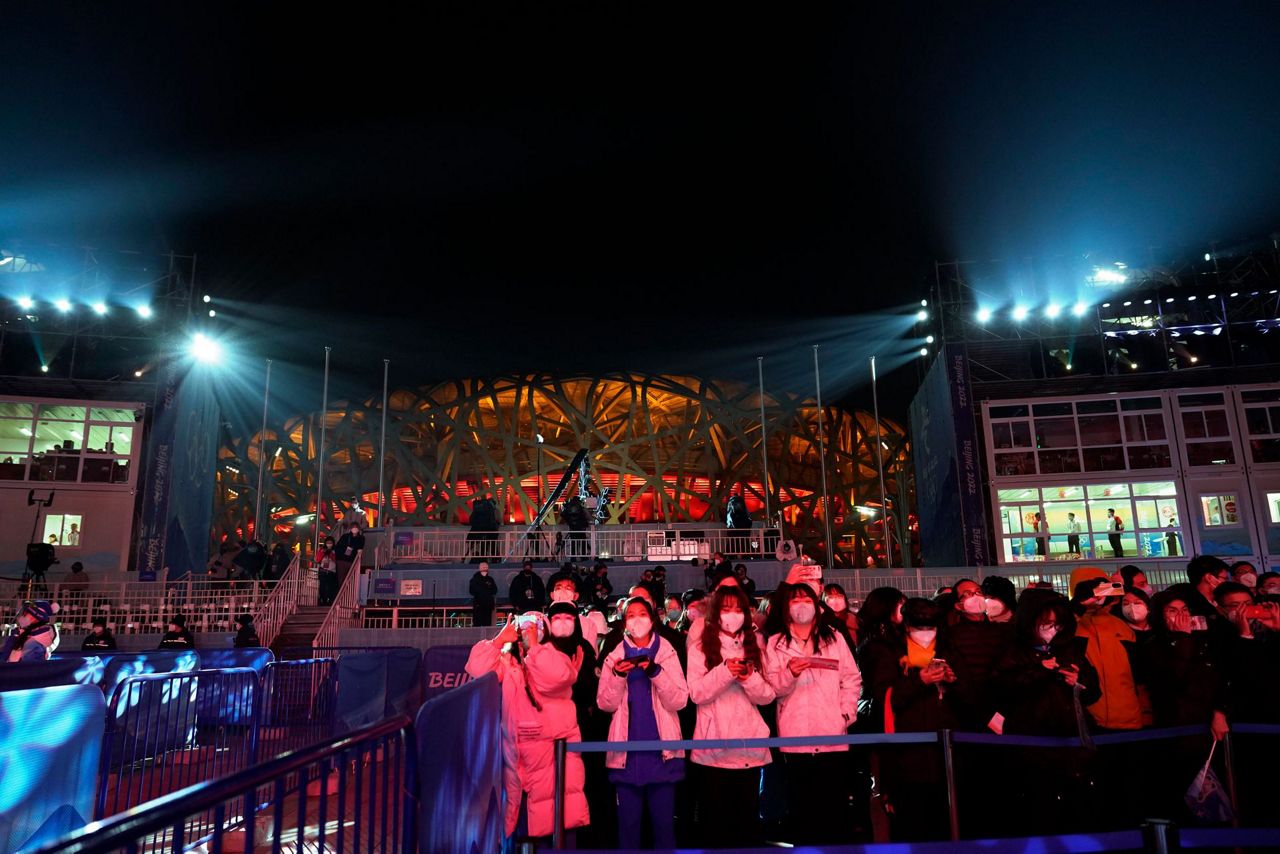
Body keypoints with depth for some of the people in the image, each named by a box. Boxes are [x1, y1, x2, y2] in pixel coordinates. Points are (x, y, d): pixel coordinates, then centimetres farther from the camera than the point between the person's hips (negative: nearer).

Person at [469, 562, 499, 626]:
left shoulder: (490, 579, 12)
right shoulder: (475, 579, 3)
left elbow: (494, 590, 8)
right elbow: (471, 590, -4)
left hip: (488, 604, 3)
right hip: (478, 604, -3)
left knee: (487, 623, 3)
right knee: (477, 623, -8)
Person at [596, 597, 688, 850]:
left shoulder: (667, 653, 3)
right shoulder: (615, 656, 6)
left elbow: (679, 700, -6)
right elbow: (605, 704, 0)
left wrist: (657, 673, -19)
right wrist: (618, 676, -15)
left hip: (662, 749, -1)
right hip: (626, 750, 1)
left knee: (664, 821, 5)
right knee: (628, 821, 6)